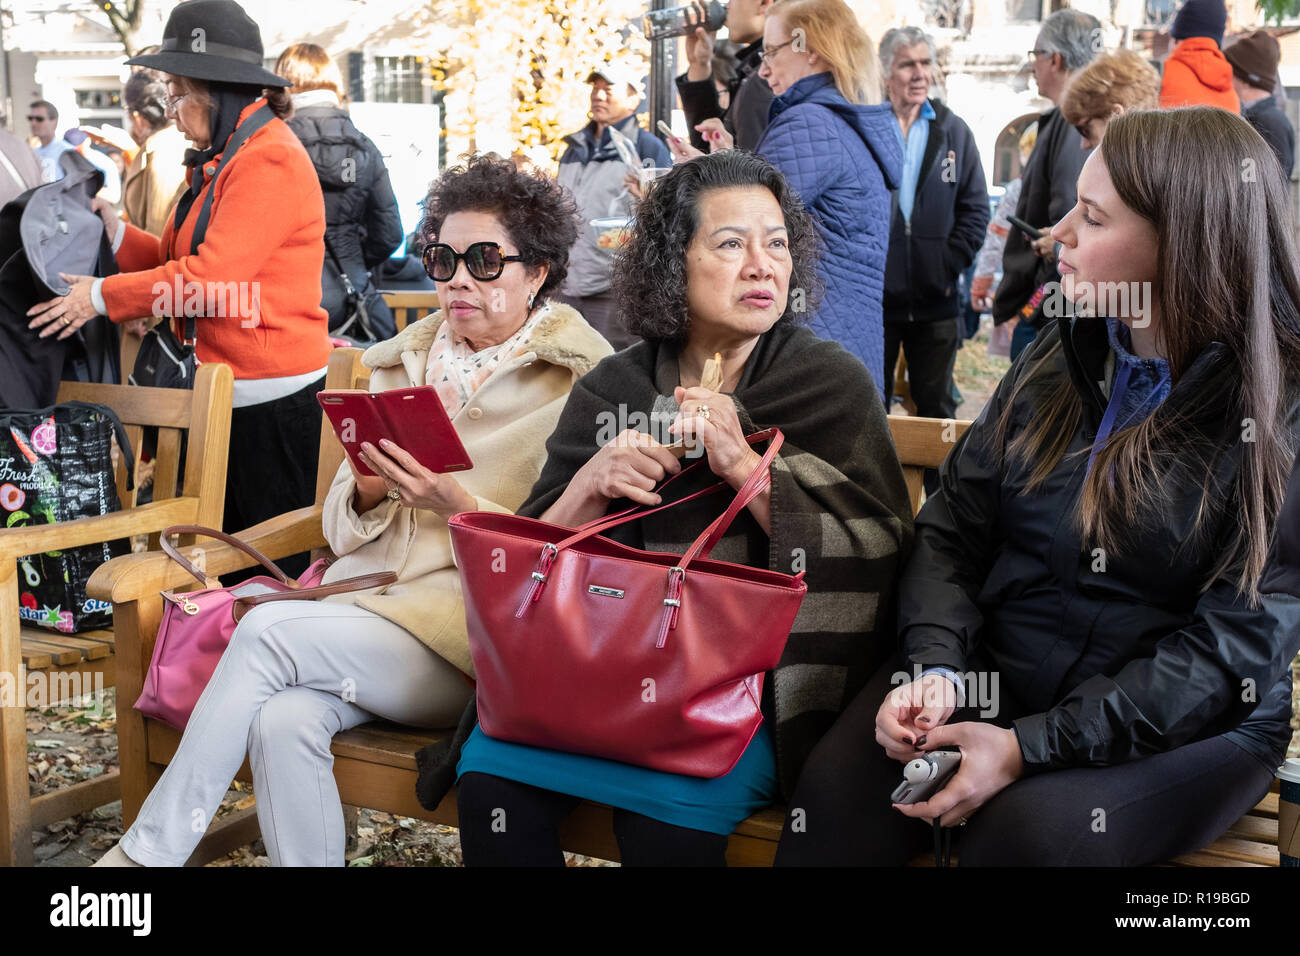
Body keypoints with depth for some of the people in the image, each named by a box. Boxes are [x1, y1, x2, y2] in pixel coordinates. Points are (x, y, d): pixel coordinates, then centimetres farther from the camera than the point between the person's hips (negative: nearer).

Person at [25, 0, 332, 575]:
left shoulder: (268, 160, -16)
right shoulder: (222, 159, 18)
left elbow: (211, 278, -21)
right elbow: (178, 260, 18)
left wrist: (102, 296, -13)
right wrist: (110, 228, 5)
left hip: (276, 396, -10)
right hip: (234, 394, 10)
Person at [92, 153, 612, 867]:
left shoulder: (581, 379, 1)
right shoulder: (401, 363, 18)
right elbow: (342, 530, 17)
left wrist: (457, 504, -19)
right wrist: (369, 489, -6)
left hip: (475, 631, -4)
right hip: (370, 596, 5)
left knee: (269, 629, -24)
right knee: (284, 720, -28)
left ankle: (146, 851, -11)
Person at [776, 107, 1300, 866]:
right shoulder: (1064, 355, 6)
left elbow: (1236, 645, -15)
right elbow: (953, 528, 6)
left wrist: (1031, 747, -21)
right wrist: (935, 667, -14)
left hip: (1183, 726, -3)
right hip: (998, 678, 4)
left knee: (1030, 829, -33)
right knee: (835, 790, -22)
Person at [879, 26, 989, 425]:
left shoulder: (954, 131, 8)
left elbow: (976, 209, 8)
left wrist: (951, 265, -3)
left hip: (935, 299, 2)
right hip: (873, 295, -2)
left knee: (936, 405, 11)